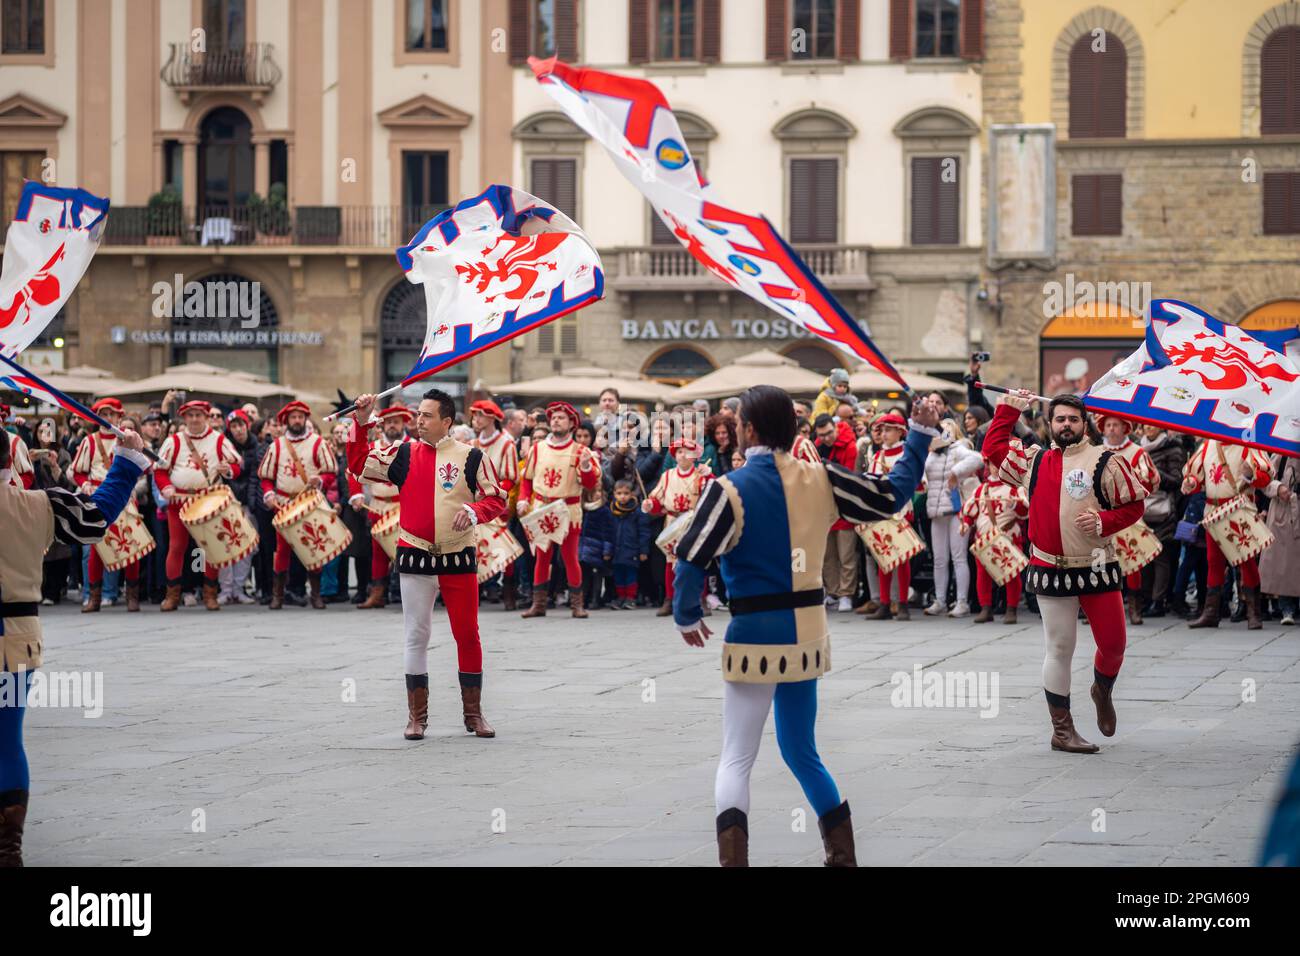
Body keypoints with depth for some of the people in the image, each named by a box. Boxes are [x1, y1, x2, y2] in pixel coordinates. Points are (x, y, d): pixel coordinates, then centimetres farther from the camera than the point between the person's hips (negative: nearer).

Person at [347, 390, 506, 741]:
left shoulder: (471, 457, 0)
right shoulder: (402, 453, 6)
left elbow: (497, 499, 2)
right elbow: (358, 465, 8)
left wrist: (474, 511, -18)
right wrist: (361, 423, -1)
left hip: (459, 560, -1)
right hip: (415, 560, 1)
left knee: (468, 635, 2)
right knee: (416, 636, 3)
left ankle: (473, 712, 13)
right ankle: (417, 715, 10)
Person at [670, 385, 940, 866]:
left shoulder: (730, 489, -12)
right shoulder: (820, 480, -1)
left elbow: (692, 559, -15)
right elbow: (891, 494, 7)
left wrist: (686, 616, 2)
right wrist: (919, 435, 18)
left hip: (755, 633, -5)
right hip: (808, 632, 5)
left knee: (736, 761, -2)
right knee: (801, 751, 19)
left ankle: (732, 857, -18)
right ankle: (842, 855, 21)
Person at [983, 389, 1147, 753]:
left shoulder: (1104, 461, 0)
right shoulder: (1033, 461, 10)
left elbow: (1133, 505, 1)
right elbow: (993, 448, 23)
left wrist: (1102, 521, -14)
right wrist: (1009, 407, 20)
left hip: (1097, 569, -1)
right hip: (1051, 570, 1)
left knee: (1113, 644, 1)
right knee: (1059, 650, 2)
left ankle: (1103, 692, 35)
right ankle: (1062, 730, 9)